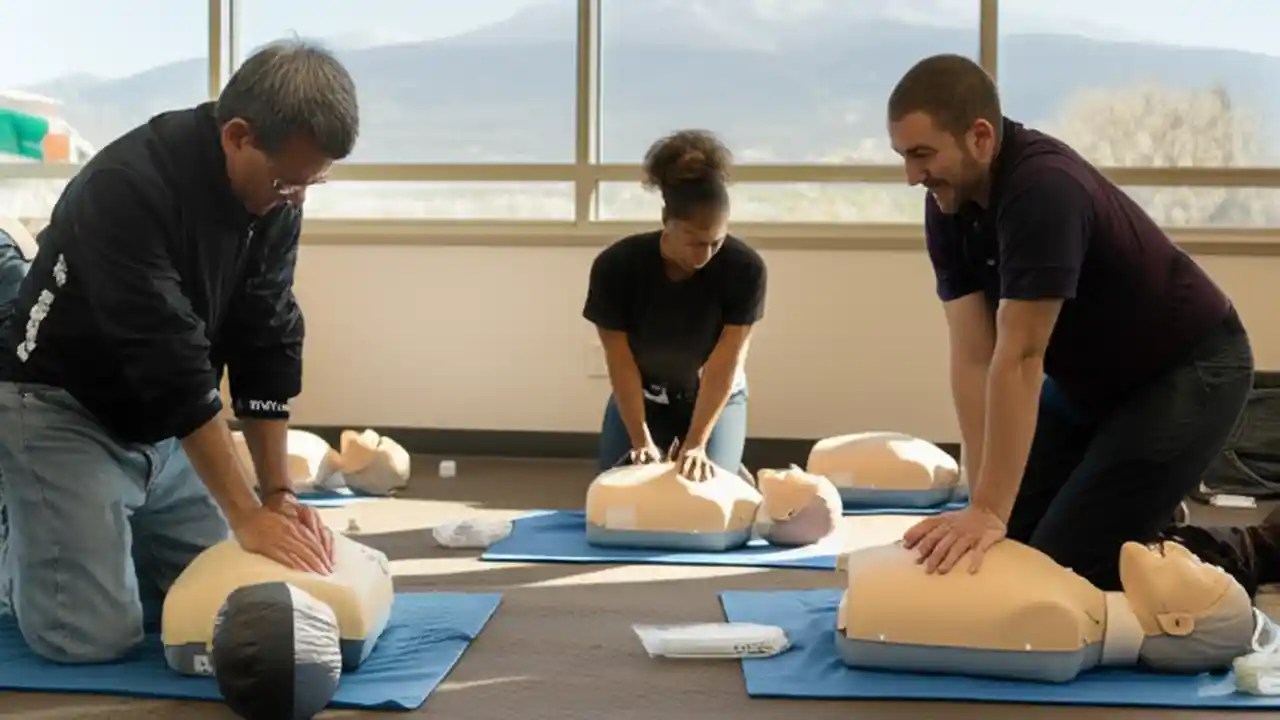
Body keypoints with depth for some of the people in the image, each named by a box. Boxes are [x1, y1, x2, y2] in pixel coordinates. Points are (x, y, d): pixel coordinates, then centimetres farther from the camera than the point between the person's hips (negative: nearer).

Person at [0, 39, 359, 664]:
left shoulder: (273, 199, -8)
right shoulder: (129, 186, -31)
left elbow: (267, 344, -4)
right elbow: (169, 362, -34)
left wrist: (278, 494, -9)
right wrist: (246, 514, -33)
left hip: (164, 422, 7)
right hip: (62, 410, -7)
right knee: (96, 635, -18)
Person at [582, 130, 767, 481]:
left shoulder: (745, 270, -29)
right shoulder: (616, 266, -28)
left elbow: (724, 365, -27)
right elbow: (621, 363, -22)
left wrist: (696, 443, -32)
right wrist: (641, 440, -25)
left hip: (716, 400, -1)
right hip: (639, 400, 1)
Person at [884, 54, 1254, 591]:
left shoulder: (1046, 189, -34)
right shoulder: (948, 205, -10)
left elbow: (1019, 359, -35)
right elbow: (973, 357, -13)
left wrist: (989, 512, -34)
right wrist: (982, 506, -19)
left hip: (1186, 373, -8)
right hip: (1087, 378, 8)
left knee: (1068, 565, -13)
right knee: (1003, 547, 3)